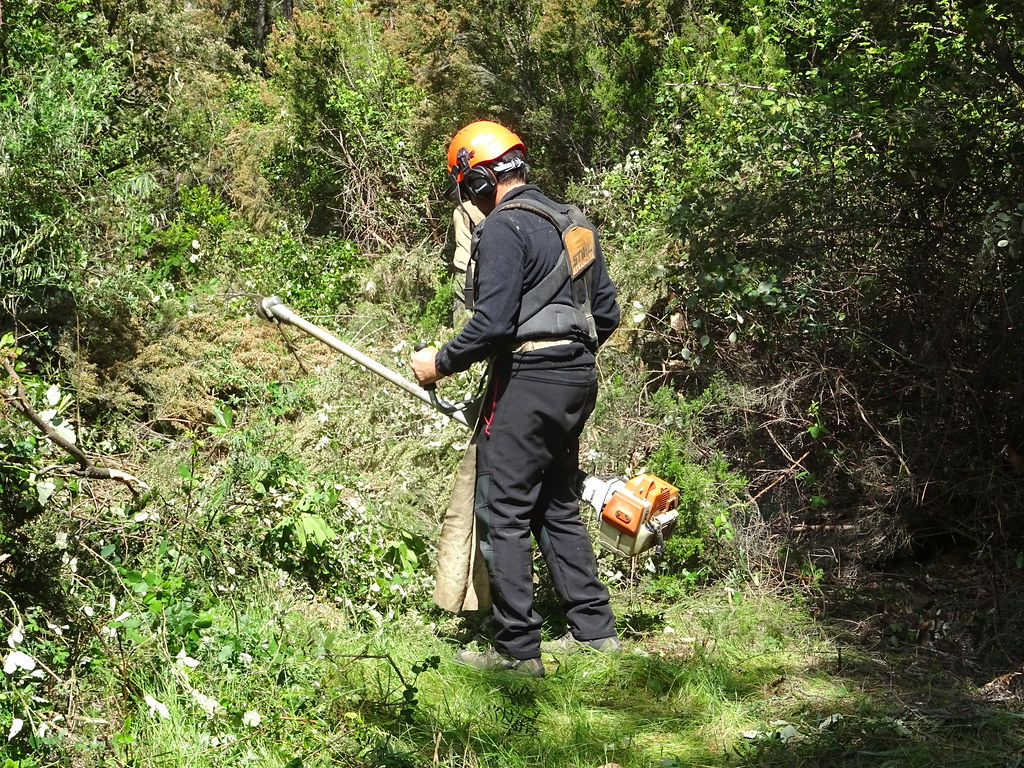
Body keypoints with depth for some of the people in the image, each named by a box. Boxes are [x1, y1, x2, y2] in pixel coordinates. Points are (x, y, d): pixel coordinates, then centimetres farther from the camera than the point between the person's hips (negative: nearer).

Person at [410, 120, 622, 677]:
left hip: (527, 382, -9)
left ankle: (517, 649, 1)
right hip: (578, 380, 9)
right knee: (557, 507, 18)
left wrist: (440, 363, -6)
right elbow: (606, 313, 17)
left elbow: (494, 323, -20)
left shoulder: (503, 229, -13)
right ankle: (595, 629, 22)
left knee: (502, 514, -2)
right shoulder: (574, 223, 14)